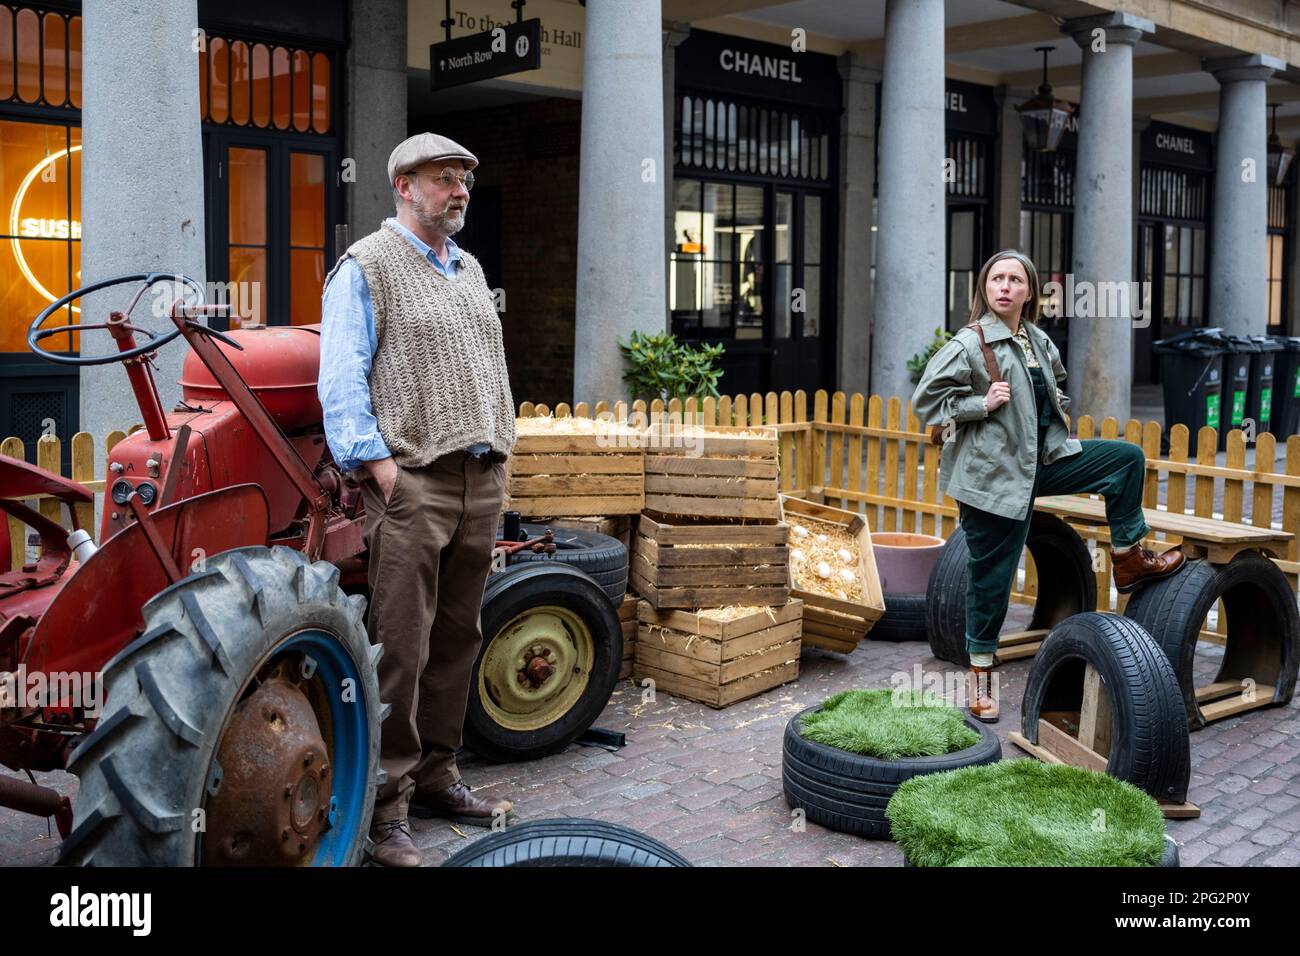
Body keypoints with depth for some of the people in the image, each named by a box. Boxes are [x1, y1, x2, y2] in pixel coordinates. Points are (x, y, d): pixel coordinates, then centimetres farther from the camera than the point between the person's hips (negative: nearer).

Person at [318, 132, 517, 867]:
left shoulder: (470, 270, 21)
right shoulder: (367, 267, -2)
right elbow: (343, 380, -9)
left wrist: (499, 454, 16)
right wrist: (377, 462, -16)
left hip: (481, 477, 7)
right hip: (413, 481, -7)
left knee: (457, 639, 11)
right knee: (401, 646, -7)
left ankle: (436, 777, 23)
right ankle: (386, 805, 2)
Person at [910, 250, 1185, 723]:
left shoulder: (1040, 342, 8)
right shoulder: (969, 343, -14)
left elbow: (1054, 387, 28)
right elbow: (925, 399, -15)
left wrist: (1057, 417, 10)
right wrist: (981, 404, -20)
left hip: (1043, 460, 7)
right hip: (995, 474, -7)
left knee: (1127, 458, 9)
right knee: (992, 573, 0)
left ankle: (1128, 559, 20)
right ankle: (980, 669, 17)